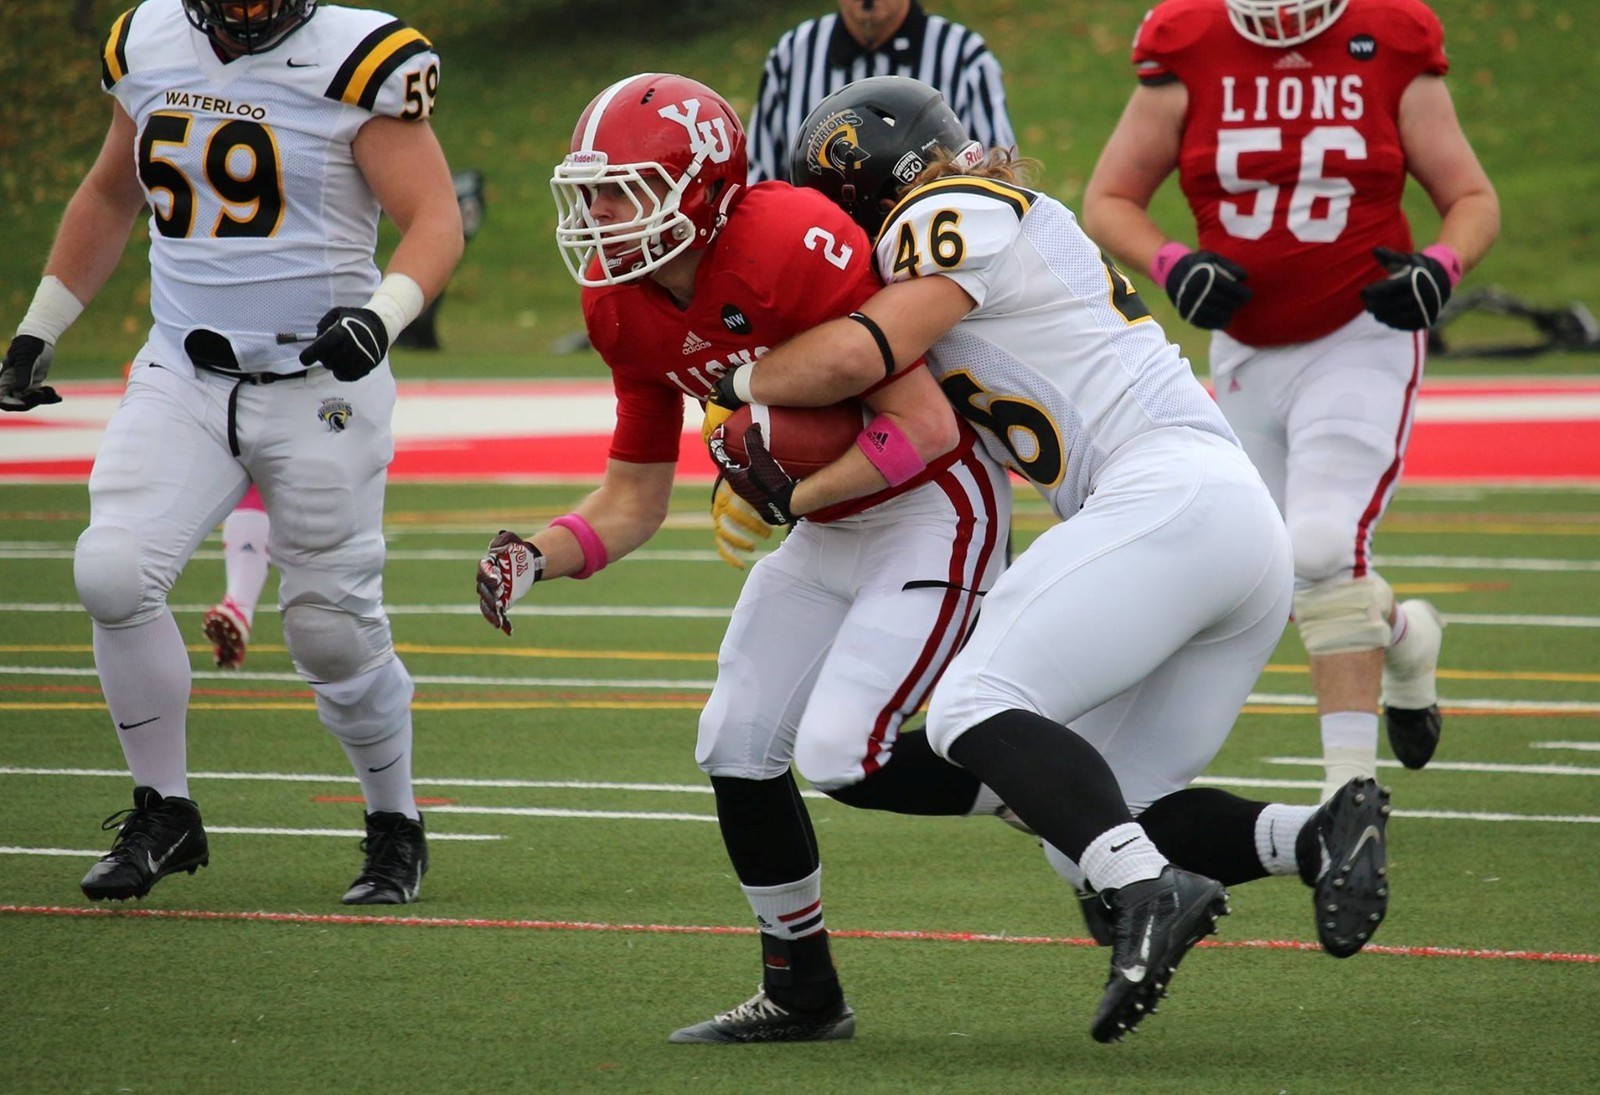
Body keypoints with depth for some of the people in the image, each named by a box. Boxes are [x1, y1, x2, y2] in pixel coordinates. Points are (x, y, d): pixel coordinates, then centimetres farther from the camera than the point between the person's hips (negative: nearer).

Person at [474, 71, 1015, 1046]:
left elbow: (927, 428, -26)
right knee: (737, 747, 7)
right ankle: (803, 995, 23)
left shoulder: (794, 250, -29)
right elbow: (632, 500, 5)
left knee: (842, 754, -18)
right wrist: (537, 556, -12)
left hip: (936, 506, -9)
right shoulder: (626, 309, -3)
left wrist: (793, 494, -21)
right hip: (829, 523, 9)